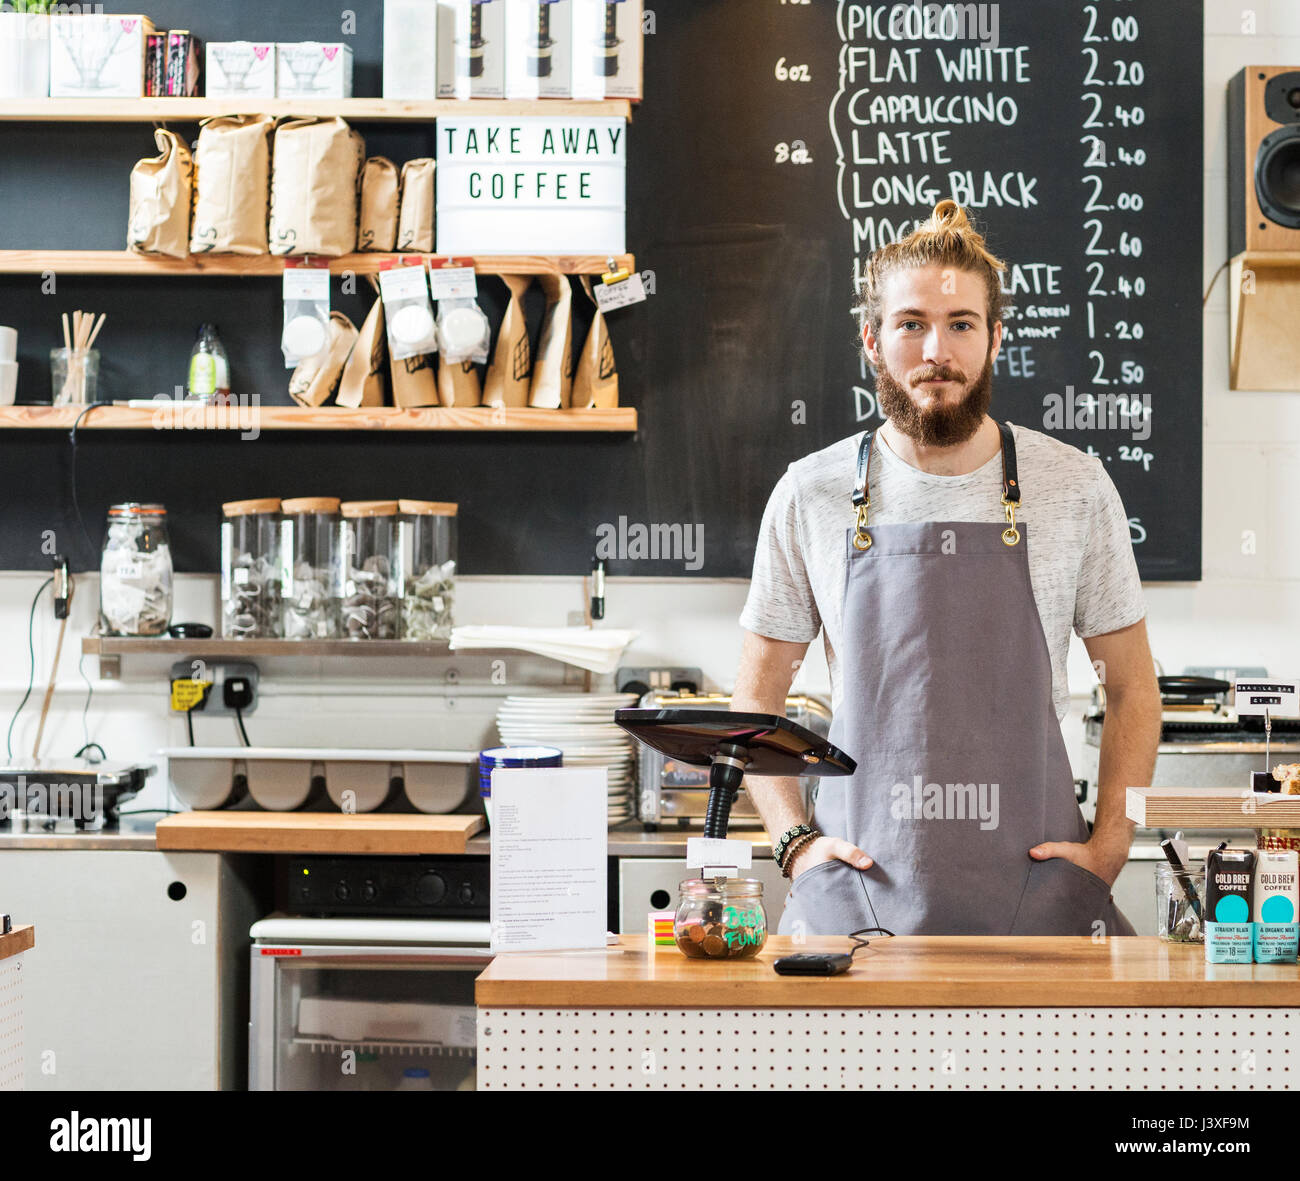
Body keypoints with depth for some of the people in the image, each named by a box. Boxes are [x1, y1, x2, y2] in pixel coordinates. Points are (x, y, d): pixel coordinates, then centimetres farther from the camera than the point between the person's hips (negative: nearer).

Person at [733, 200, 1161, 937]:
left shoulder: (1075, 487, 4)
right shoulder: (810, 496, 5)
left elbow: (1133, 690, 12)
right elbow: (755, 701, 12)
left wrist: (1108, 848, 0)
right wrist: (797, 841, -2)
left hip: (1032, 883, 0)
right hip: (862, 884, 0)